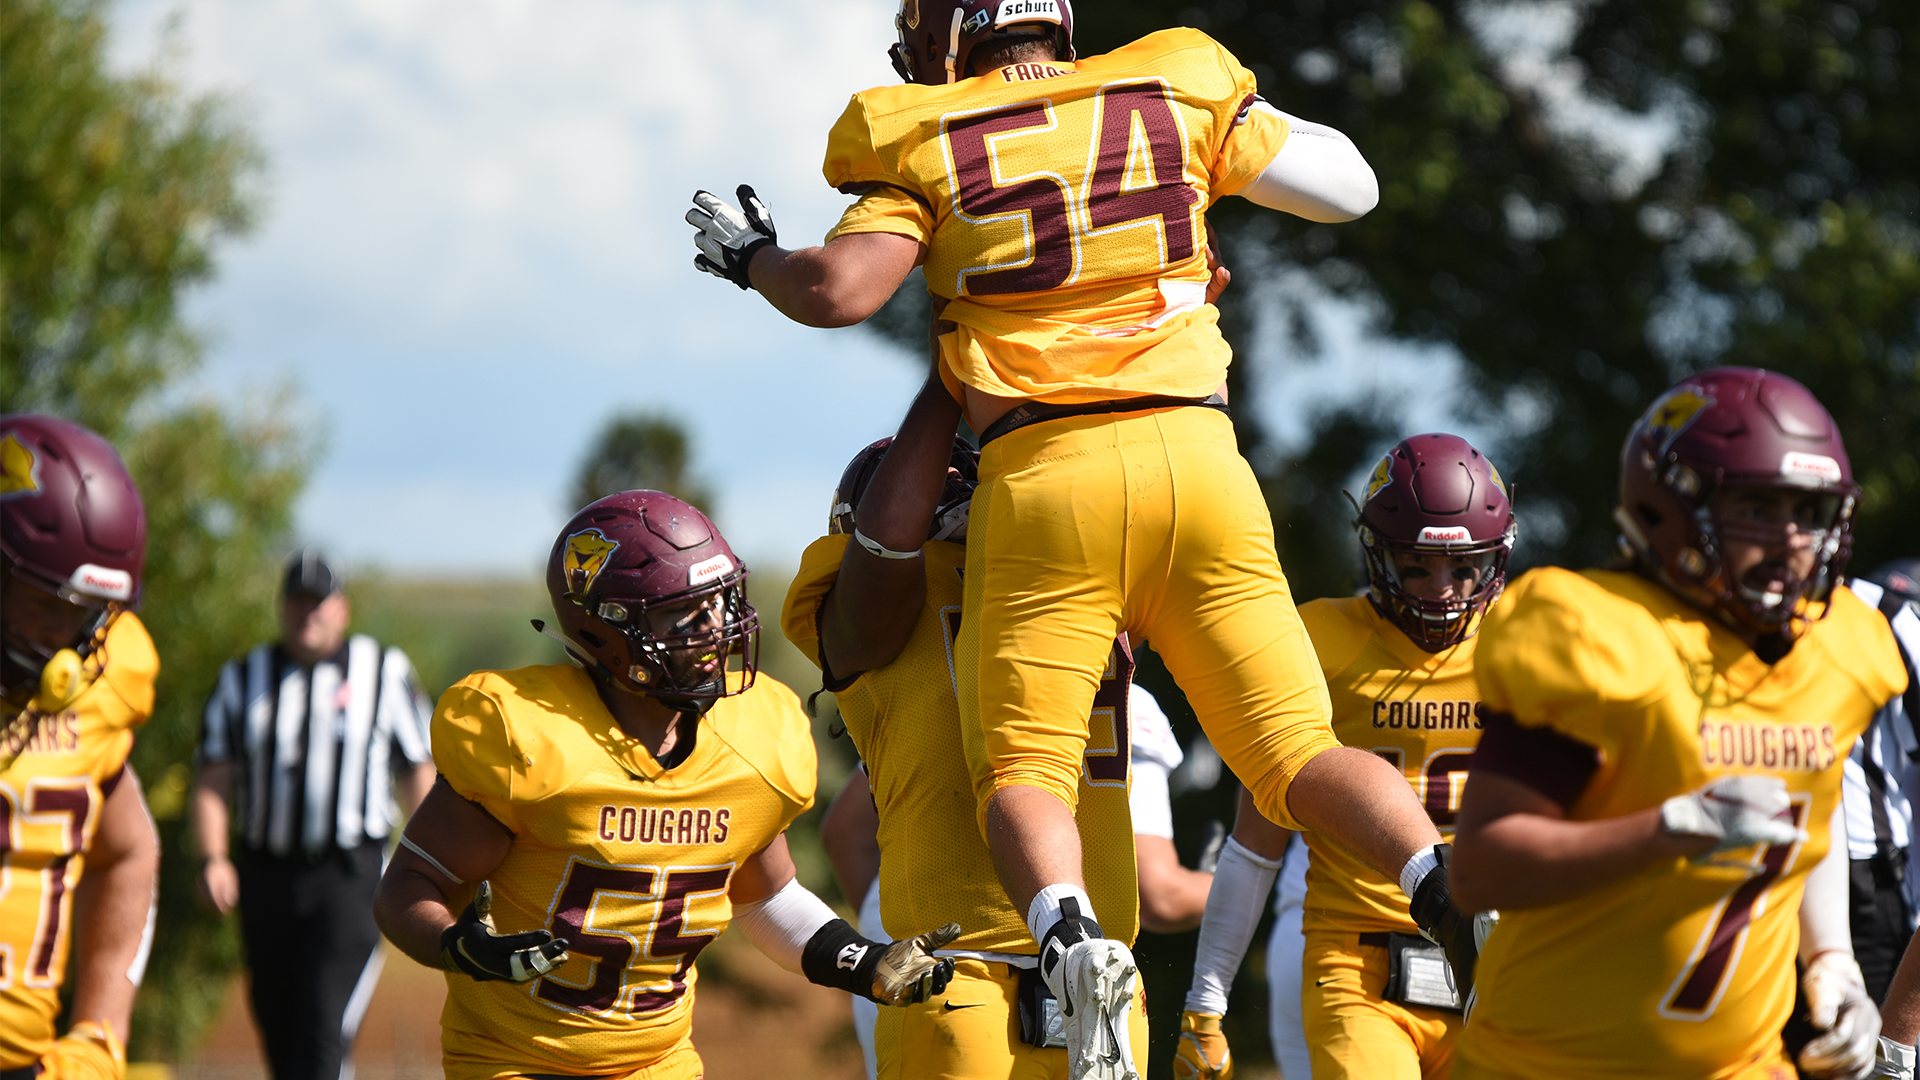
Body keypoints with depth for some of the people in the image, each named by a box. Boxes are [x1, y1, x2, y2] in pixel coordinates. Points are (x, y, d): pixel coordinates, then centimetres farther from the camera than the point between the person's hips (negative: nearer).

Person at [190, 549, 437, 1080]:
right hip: (266, 873, 3)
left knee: (325, 1031, -16)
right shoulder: (243, 679, 11)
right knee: (280, 1029, 8)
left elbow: (419, 777, 8)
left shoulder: (385, 674, 6)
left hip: (350, 876, -3)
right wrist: (213, 858, -10)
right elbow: (212, 782, 6)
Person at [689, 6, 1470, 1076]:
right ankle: (1452, 889, -19)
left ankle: (1070, 936, -25)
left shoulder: (927, 145, 6)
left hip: (1043, 470, -2)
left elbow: (839, 290, -6)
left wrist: (749, 255, 14)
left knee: (1023, 769, 6)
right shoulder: (1176, 92, 13)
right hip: (1194, 453, 2)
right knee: (1297, 749, 7)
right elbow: (1351, 188, 20)